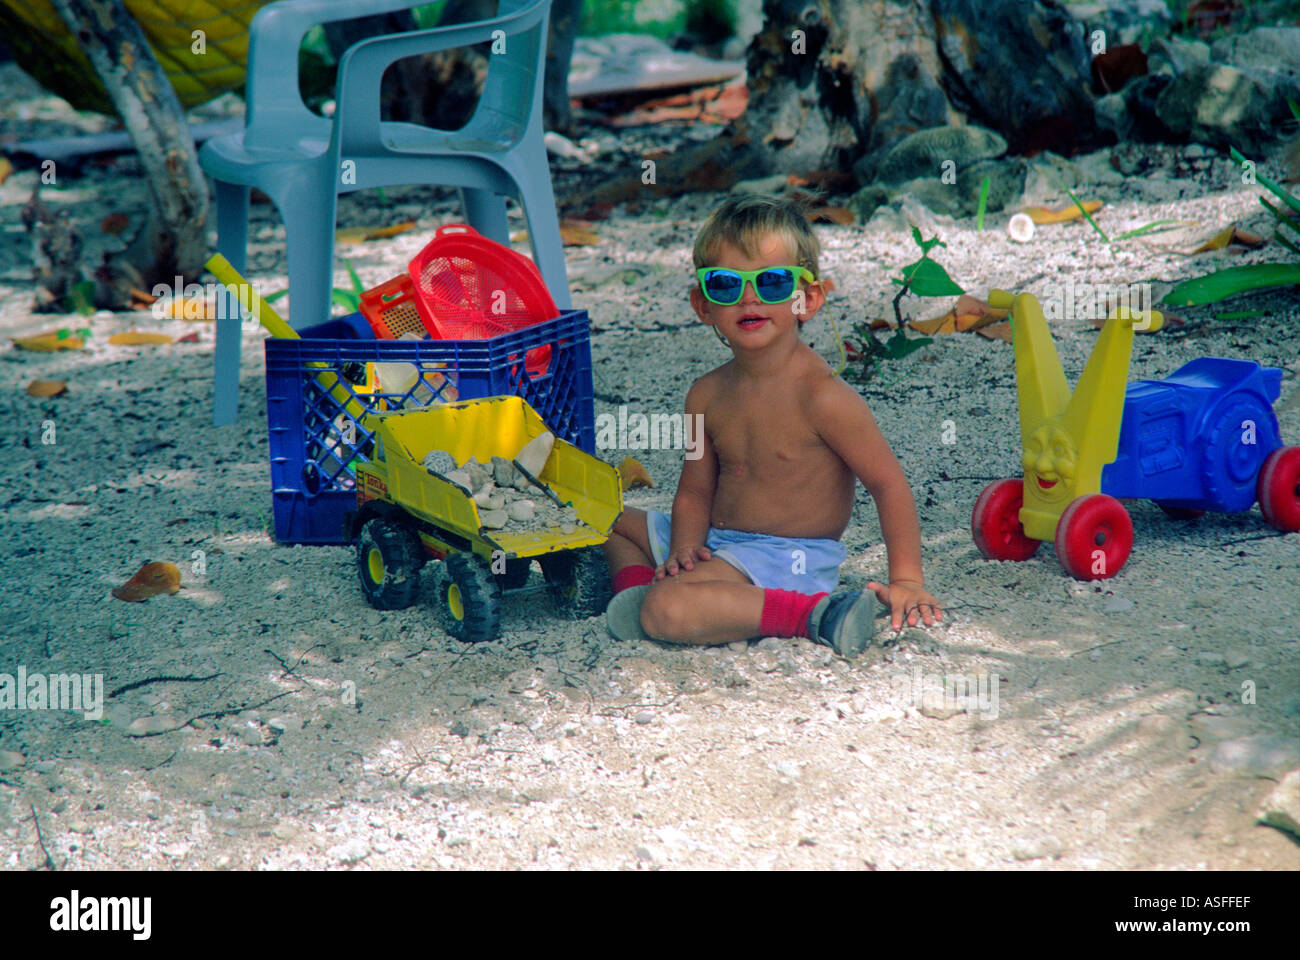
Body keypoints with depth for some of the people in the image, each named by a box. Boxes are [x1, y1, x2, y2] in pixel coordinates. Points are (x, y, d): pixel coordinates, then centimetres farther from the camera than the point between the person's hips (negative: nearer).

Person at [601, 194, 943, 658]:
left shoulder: (822, 396, -19)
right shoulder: (707, 394, 4)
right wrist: (685, 546, -10)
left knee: (669, 610, -34)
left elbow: (888, 483, -14)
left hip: (787, 561, -9)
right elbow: (696, 491, 11)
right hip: (720, 544, 9)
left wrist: (906, 579, -16)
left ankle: (813, 614, -27)